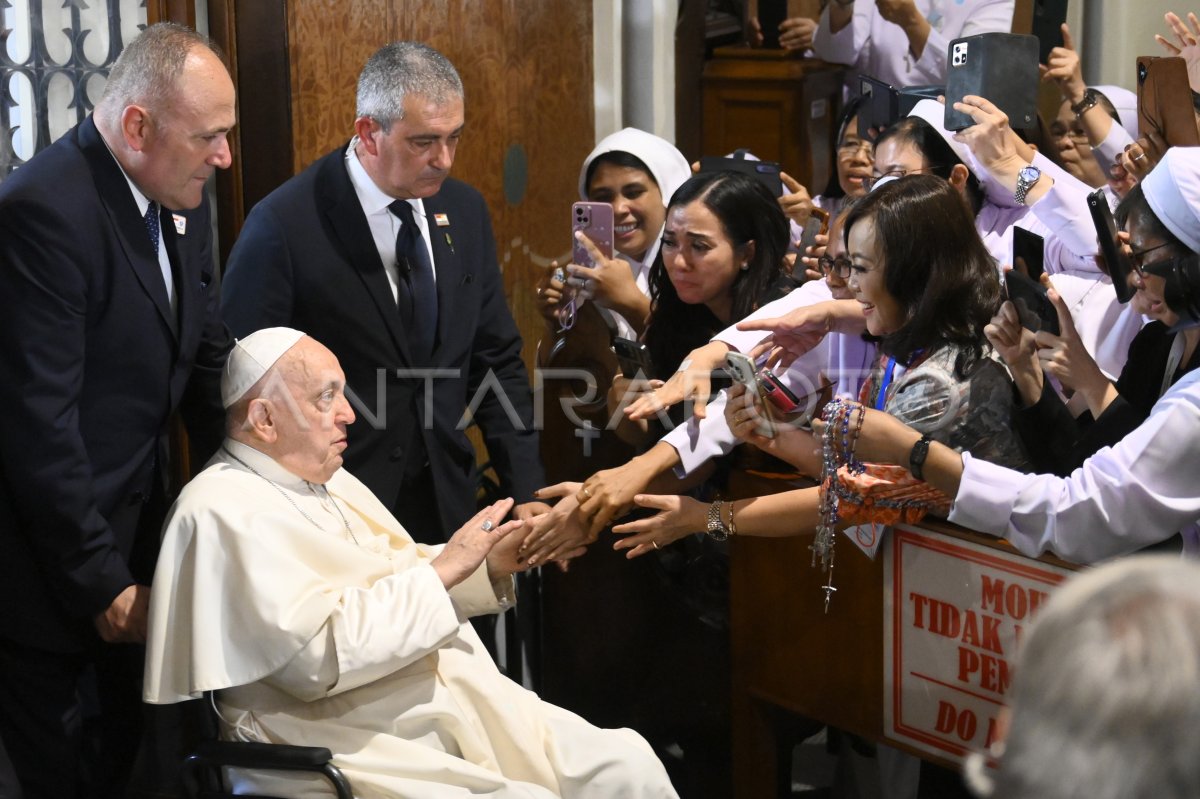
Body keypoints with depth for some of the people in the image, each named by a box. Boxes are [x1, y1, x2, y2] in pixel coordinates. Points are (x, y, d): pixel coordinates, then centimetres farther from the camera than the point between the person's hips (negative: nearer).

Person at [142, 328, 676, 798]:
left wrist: (490, 567, 0)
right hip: (358, 749, -8)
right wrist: (443, 569, -17)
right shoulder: (222, 511, -13)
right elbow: (317, 656, -22)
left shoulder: (327, 480, 15)